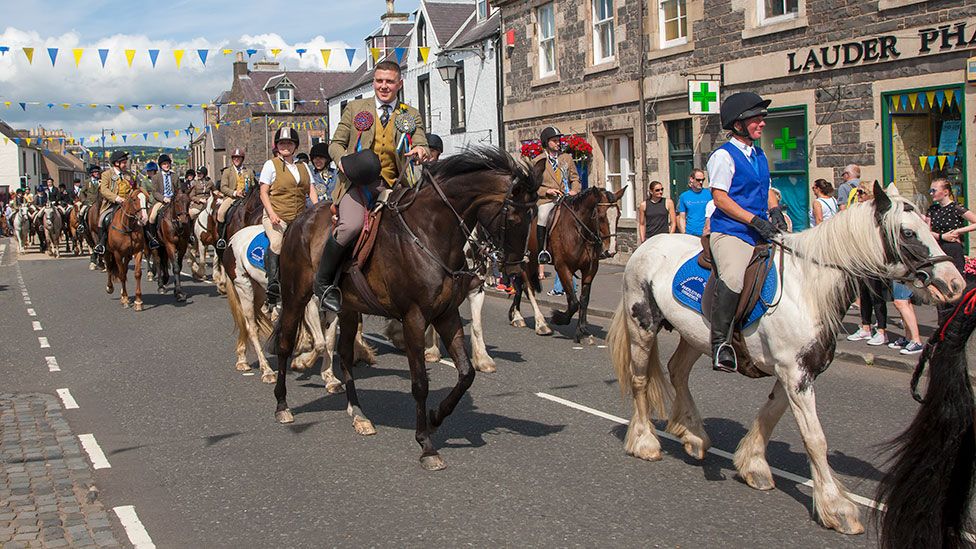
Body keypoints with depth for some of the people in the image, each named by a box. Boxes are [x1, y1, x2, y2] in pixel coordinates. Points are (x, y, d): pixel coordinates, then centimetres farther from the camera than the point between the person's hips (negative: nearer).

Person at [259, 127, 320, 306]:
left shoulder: (303, 166, 19)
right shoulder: (271, 165, 5)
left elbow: (311, 191, 17)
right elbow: (264, 192, 0)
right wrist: (271, 214, -14)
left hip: (299, 217, 5)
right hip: (276, 217, -5)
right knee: (276, 243, -30)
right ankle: (273, 283, -30)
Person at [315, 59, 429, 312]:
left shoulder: (412, 115, 17)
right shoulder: (355, 108, 16)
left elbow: (422, 146, 8)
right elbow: (336, 143, 16)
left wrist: (421, 151, -19)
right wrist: (343, 160, -8)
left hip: (393, 185, 2)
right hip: (358, 181, -2)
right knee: (351, 224, -29)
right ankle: (322, 281, -12)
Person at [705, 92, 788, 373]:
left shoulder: (759, 155, 20)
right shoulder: (724, 155, -6)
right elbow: (719, 197, -12)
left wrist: (774, 211, 6)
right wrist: (755, 220, -17)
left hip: (760, 234, 9)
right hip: (729, 233, -9)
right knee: (733, 278, -34)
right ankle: (720, 342, -23)